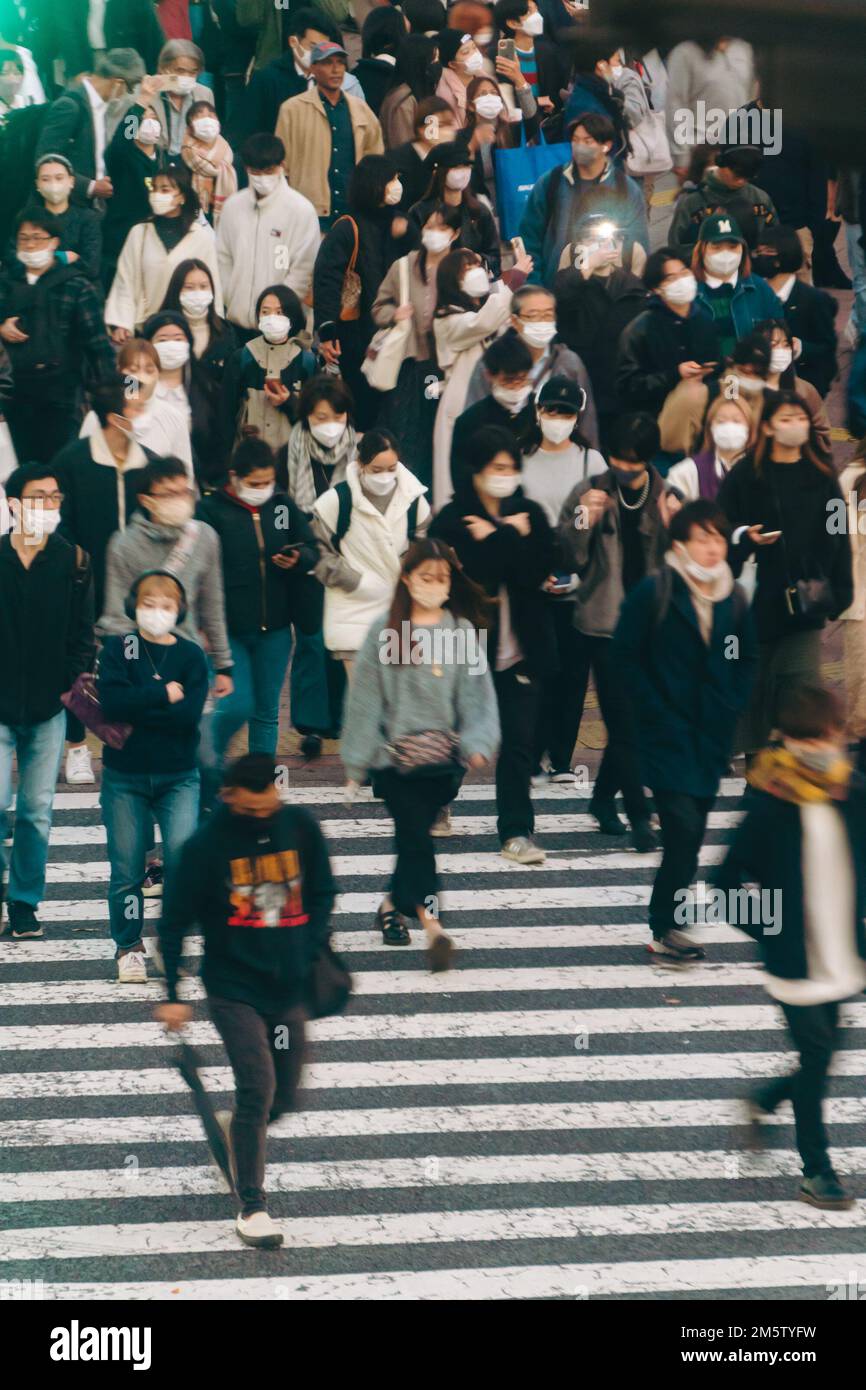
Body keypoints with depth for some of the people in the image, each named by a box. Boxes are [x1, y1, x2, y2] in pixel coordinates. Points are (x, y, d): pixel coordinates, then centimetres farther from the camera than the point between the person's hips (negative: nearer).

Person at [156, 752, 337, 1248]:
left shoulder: (301, 828, -3)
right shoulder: (207, 844, -12)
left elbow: (323, 894, 10)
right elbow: (175, 922, -4)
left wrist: (312, 956, 0)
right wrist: (172, 995, -2)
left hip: (289, 988, 4)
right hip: (233, 989, -4)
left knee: (284, 1096, 12)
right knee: (258, 1090, -14)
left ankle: (237, 1128, 46)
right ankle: (253, 1207, -2)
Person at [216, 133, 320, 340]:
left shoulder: (301, 209, -6)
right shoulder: (233, 205, 7)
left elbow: (304, 271, -8)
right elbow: (223, 259, 12)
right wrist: (230, 301, 3)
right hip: (237, 321, 4)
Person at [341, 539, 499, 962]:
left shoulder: (463, 631, 4)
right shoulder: (385, 631, -1)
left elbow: (477, 692, 2)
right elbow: (366, 697, 1)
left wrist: (477, 742, -13)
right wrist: (356, 762, 2)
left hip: (444, 756, 2)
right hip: (394, 753, -2)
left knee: (413, 835, 10)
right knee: (415, 836, -11)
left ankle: (392, 904, 32)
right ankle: (432, 925, -16)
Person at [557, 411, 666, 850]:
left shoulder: (667, 497, 1)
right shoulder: (589, 493, -2)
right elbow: (569, 560, -3)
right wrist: (584, 523, -20)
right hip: (604, 623, -3)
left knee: (630, 719, 12)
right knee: (624, 720, -5)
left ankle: (604, 798, 31)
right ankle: (638, 815, 2)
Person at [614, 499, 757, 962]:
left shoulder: (734, 598, 5)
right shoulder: (652, 593, -9)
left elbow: (747, 658, 18)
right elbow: (626, 656, -6)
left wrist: (733, 704, 4)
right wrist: (655, 710, -10)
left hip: (713, 733, 5)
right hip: (666, 733, -5)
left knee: (693, 830, 8)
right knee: (683, 824, -14)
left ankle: (666, 922, 21)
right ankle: (665, 928, -3)